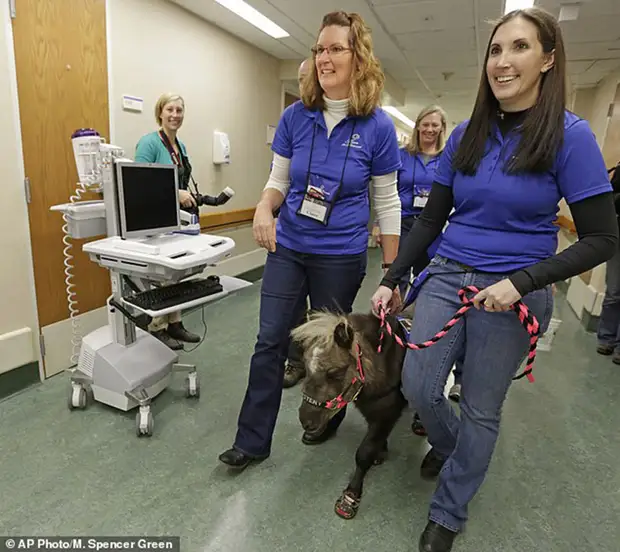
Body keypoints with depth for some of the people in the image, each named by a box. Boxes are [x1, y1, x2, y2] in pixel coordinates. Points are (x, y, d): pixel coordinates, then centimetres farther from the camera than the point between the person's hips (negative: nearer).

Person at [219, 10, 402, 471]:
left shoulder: (377, 126, -6)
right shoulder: (296, 116, 0)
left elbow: (387, 203, -2)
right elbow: (279, 180, 8)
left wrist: (392, 273, -2)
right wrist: (265, 207, -16)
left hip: (341, 256, -2)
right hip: (287, 248, 3)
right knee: (270, 341, 4)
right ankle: (252, 441, 19)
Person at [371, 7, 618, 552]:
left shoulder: (569, 135, -8)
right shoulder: (466, 136, 5)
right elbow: (431, 220, 7)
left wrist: (520, 283, -21)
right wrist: (391, 280, 3)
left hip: (512, 295, -3)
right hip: (447, 278, 4)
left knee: (481, 409, 9)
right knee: (418, 387, 0)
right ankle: (448, 444, 38)